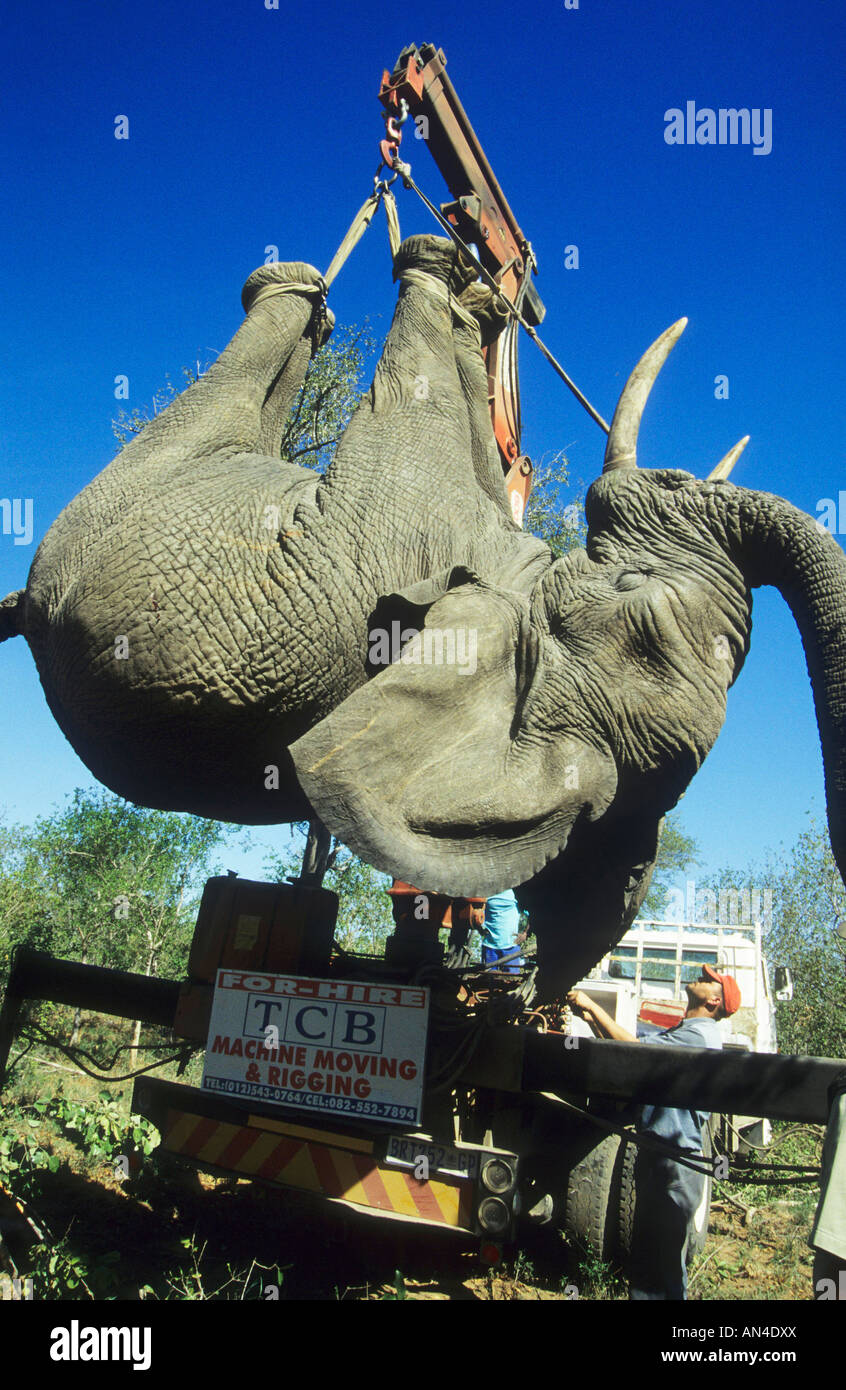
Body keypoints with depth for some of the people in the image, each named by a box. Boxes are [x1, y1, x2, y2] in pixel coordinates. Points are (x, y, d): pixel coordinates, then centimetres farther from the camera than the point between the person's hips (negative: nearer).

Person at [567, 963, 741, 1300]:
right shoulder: (678, 1033, 18)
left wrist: (593, 1006, -17)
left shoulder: (700, 1034, -15)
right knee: (643, 1256, 16)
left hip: (676, 1161, -10)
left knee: (667, 1260, -1)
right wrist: (592, 1018, 6)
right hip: (654, 1155, 10)